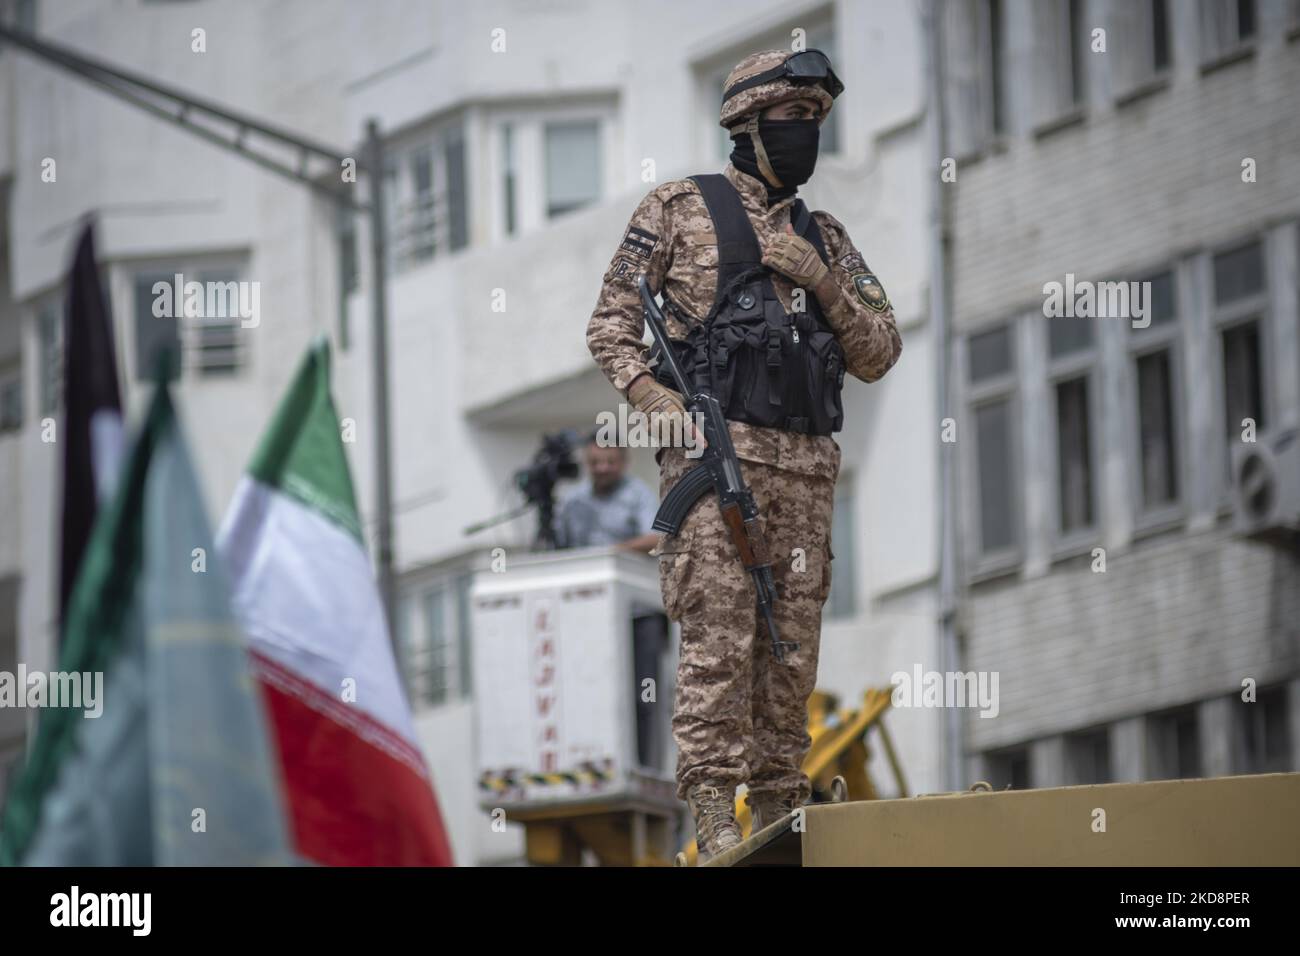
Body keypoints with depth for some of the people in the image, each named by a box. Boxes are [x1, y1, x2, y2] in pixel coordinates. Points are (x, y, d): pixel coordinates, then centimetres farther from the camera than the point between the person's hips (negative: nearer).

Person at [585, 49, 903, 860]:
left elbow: (880, 355, 15)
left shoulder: (827, 240, 21)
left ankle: (783, 814, 8)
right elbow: (612, 323, 5)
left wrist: (822, 280, 0)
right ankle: (715, 819, -17)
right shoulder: (680, 211, 8)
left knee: (792, 647, 4)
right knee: (719, 639, -14)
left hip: (806, 464, 5)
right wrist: (655, 396, -13)